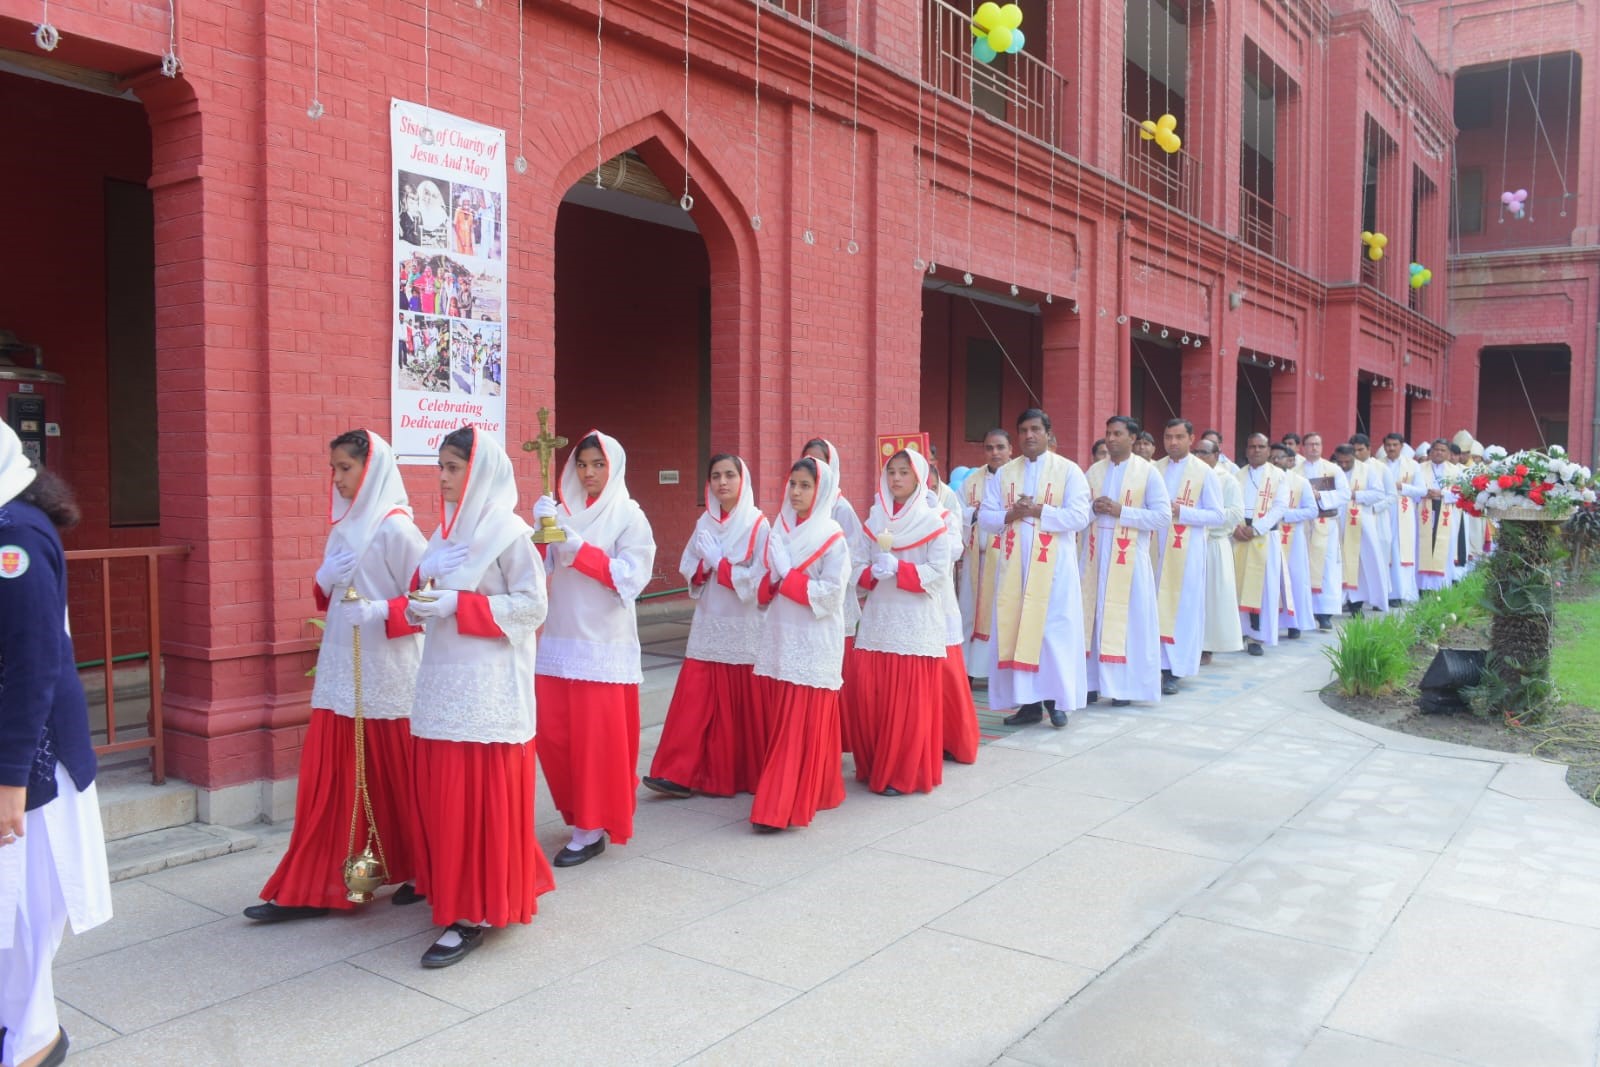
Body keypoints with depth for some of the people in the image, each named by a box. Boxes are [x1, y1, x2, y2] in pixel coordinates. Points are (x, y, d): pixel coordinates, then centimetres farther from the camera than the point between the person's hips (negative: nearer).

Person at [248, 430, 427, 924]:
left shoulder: (395, 528, -12)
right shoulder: (345, 524, 12)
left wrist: (380, 612, -26)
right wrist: (326, 581, -2)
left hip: (386, 673, -7)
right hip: (341, 669, 7)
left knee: (394, 777, 5)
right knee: (328, 778, 7)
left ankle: (422, 873, 23)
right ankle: (311, 888, 13)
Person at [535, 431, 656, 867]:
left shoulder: (629, 516, -3)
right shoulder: (563, 511, 10)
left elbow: (631, 578, -13)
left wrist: (577, 547, -18)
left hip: (604, 644, -5)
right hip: (558, 641, 5)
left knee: (597, 737, -1)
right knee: (553, 734, 7)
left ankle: (592, 829, 11)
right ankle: (579, 811, 28)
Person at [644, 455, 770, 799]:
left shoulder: (758, 523, -5)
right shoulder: (704, 522, 9)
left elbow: (759, 579, -12)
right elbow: (689, 571, 10)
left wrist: (718, 561, -11)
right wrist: (706, 565, -11)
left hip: (744, 627, -4)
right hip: (707, 624, 4)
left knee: (743, 704, 3)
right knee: (694, 699, -1)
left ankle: (746, 775, 18)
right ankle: (679, 774, 1)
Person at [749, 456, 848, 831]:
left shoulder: (832, 537, -6)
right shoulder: (780, 529, 10)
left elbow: (833, 592, -13)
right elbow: (766, 584, 15)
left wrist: (788, 579, -13)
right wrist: (771, 581, -7)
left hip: (813, 643, -6)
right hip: (779, 638, 6)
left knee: (802, 726, -4)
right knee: (779, 723, 7)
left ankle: (781, 808, -2)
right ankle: (784, 797, 20)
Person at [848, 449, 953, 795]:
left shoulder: (933, 522, -3)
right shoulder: (874, 519, 10)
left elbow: (939, 571, -10)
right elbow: (857, 564, 7)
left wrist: (898, 569, -19)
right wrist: (873, 572, -13)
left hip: (915, 622, -4)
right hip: (877, 618, 4)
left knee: (908, 701, -2)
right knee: (865, 694, 1)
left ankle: (904, 774, 10)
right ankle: (872, 766, 19)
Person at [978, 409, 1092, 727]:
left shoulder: (1068, 471, 1)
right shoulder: (1004, 474, 12)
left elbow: (1079, 516, -11)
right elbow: (984, 518, 6)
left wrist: (1038, 511, -15)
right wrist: (1012, 514, -13)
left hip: (1054, 566, -3)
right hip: (1013, 566, 4)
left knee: (1055, 632, -2)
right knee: (1015, 630, 2)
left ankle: (1056, 701, 7)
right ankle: (1029, 702, 10)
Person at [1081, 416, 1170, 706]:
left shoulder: (1148, 472, -2)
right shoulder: (1093, 471, 11)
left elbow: (1163, 516, -7)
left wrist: (1121, 511, -15)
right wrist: (1092, 508, -10)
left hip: (1129, 557, -4)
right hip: (1094, 555, 4)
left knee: (1128, 620, 1)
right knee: (1092, 618, 4)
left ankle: (1126, 686, 9)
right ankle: (1093, 681, 13)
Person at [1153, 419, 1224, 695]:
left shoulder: (1204, 472, -2)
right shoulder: (1155, 469, 8)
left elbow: (1217, 515, -4)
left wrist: (1181, 512, -16)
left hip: (1187, 551, -3)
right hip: (1157, 548, 3)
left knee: (1182, 608, 0)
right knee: (1155, 607, 4)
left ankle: (1174, 669, 4)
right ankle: (1156, 663, 12)